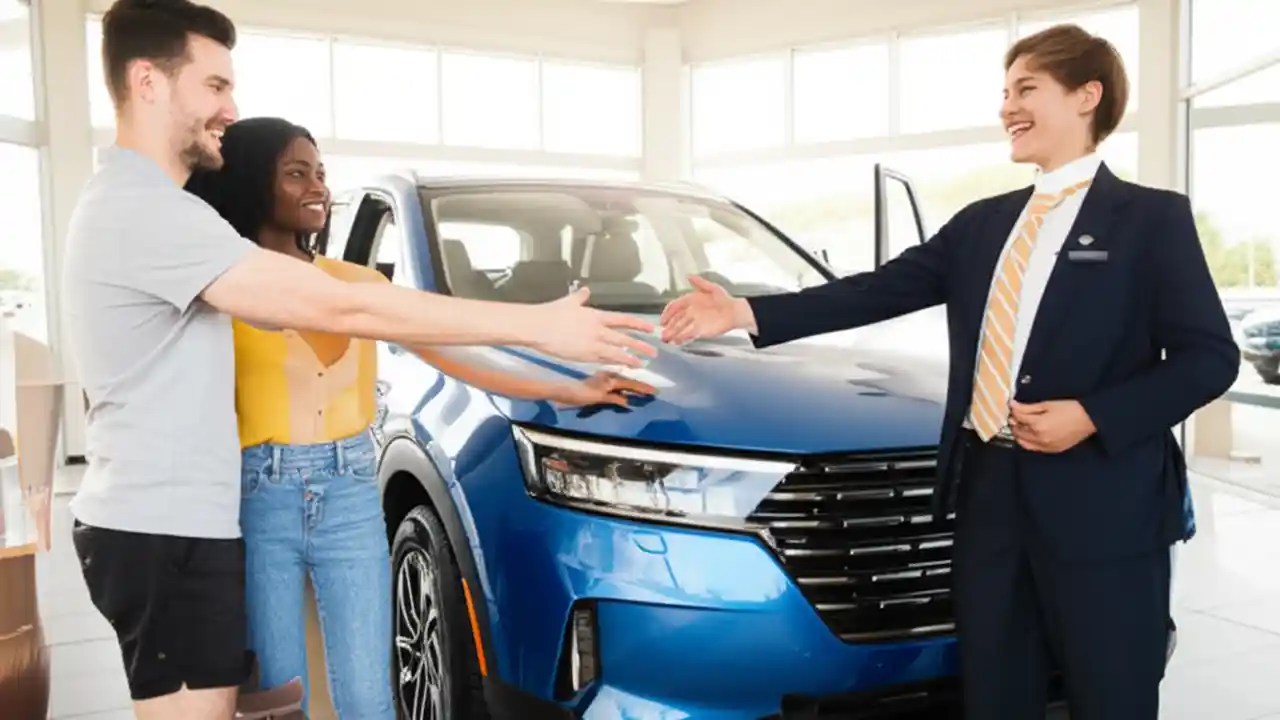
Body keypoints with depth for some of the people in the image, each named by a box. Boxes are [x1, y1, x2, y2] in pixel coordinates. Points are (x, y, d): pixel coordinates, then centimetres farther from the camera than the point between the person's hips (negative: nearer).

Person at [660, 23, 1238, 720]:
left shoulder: (1151, 218, -1)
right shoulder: (981, 222, 14)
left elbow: (1209, 356, -5)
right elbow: (878, 291, 6)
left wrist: (1092, 417, -18)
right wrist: (747, 313, -2)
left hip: (1104, 502, -5)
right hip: (990, 489, 5)